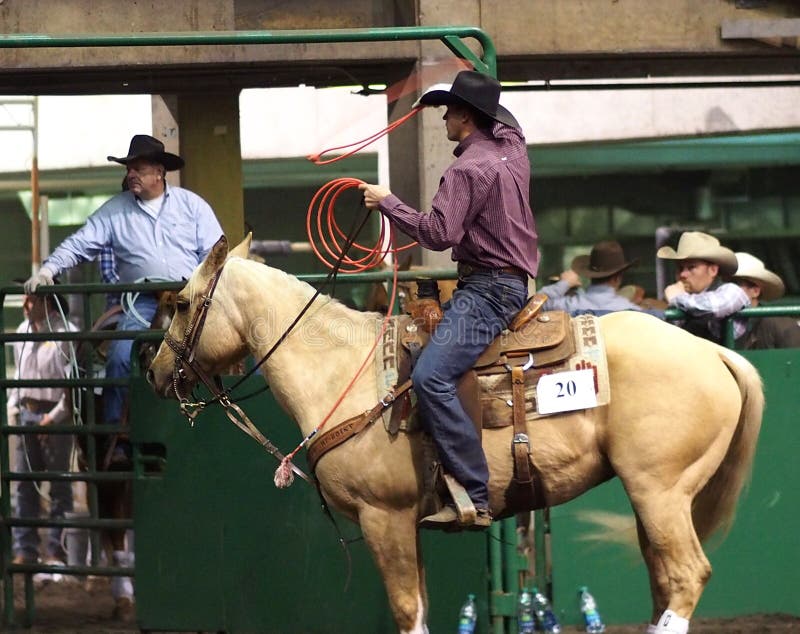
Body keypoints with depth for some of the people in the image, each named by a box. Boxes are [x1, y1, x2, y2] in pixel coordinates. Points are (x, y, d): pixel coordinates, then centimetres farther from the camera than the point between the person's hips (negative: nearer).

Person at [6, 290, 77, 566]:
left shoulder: (65, 333, -11)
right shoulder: (22, 331, 12)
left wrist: (55, 416, -14)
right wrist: (12, 406, 10)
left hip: (55, 415, -7)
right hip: (26, 414, 7)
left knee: (59, 485, 0)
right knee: (25, 485, 6)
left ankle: (56, 550, 5)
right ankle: (25, 550, 11)